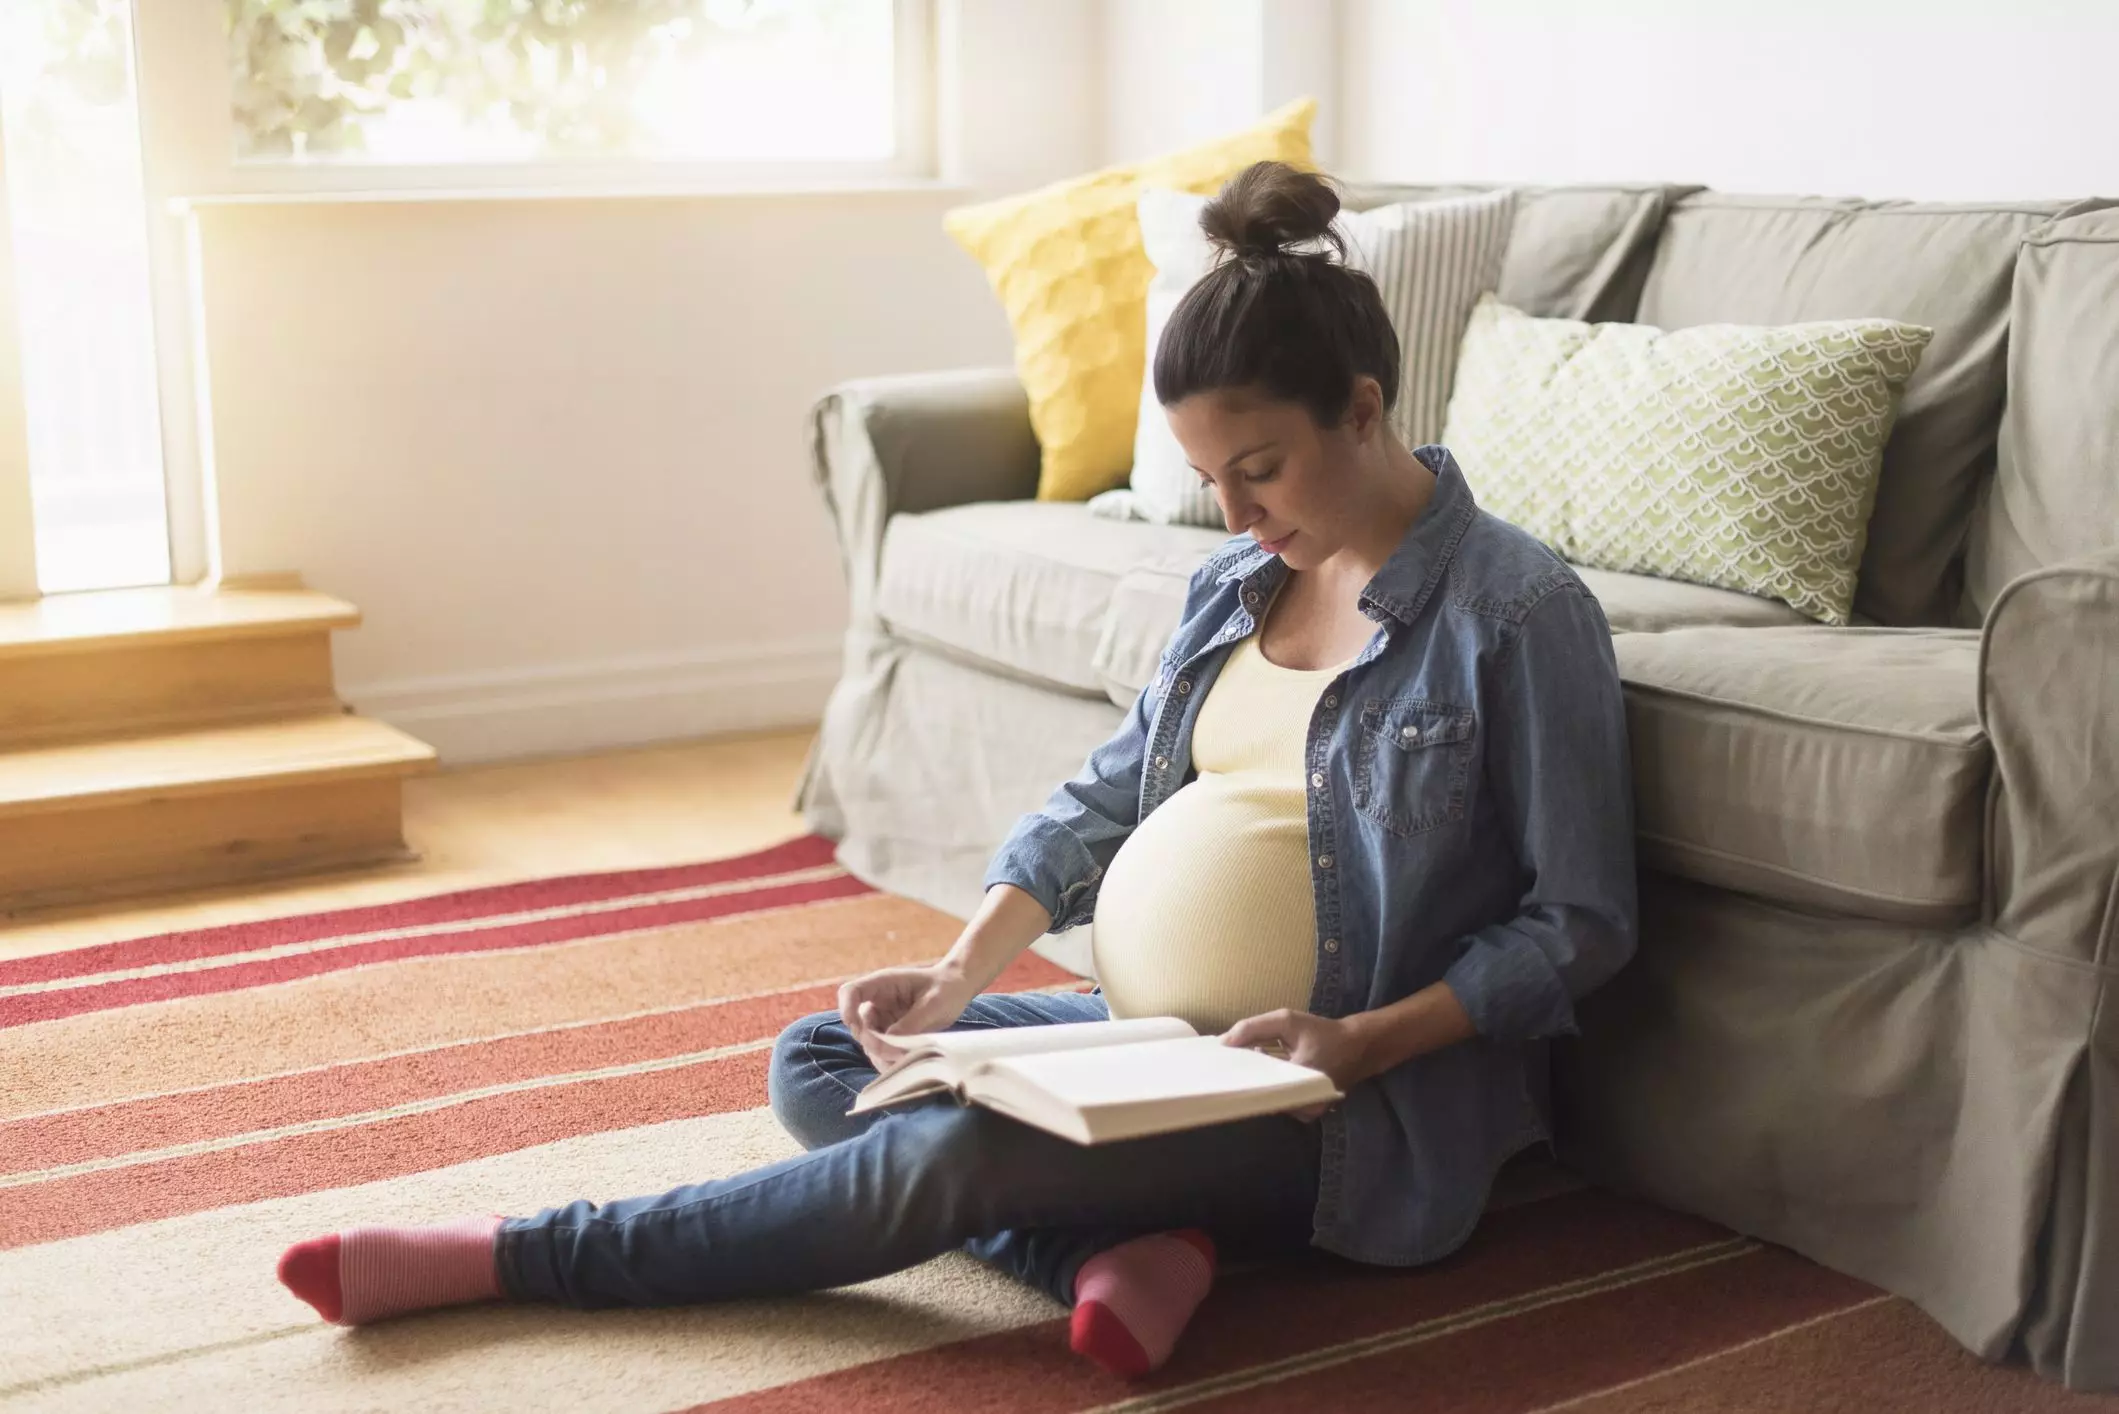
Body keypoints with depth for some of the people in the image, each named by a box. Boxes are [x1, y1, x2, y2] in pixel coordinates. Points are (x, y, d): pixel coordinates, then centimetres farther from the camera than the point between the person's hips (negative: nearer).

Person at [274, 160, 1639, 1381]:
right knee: (818, 1061, 1)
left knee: (962, 1155, -28)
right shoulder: (1242, 579, 9)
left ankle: (527, 1255, -14)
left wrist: (1364, 1038, -22)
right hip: (1155, 1040, 9)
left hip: (1361, 1102, -8)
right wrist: (965, 971, -5)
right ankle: (1126, 1244, -20)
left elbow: (1581, 923, -10)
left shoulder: (1518, 611, -13)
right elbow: (1103, 798, 10)